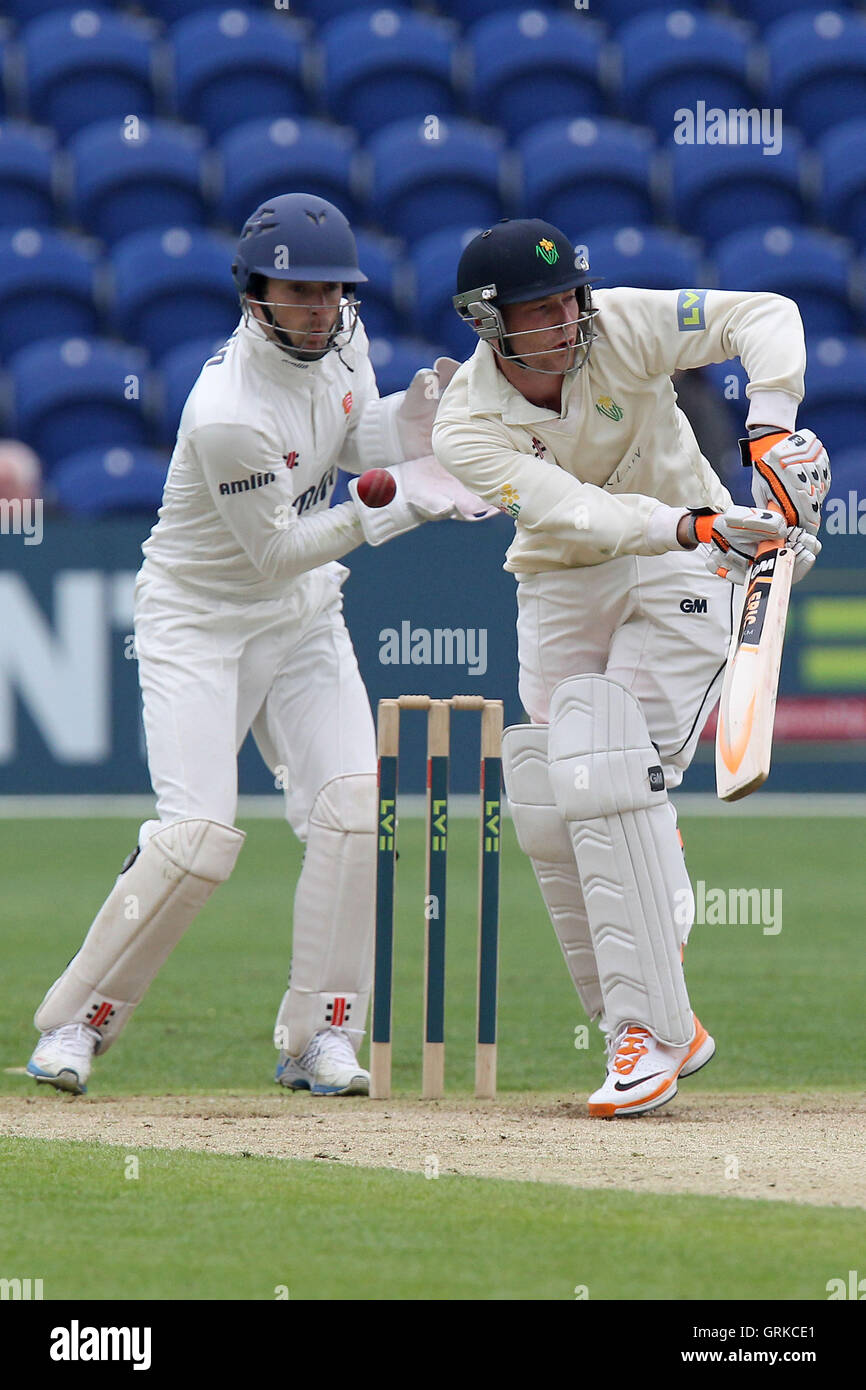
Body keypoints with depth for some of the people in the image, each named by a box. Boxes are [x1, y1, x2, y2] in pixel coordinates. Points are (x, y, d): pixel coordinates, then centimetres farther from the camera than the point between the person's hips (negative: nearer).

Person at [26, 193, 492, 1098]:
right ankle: (75, 1023, 1)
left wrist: (407, 422, -12)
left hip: (303, 616, 7)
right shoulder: (229, 414, -30)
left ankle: (319, 1038, -2)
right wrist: (398, 503, -27)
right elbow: (277, 550, -22)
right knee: (198, 837, -16)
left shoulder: (338, 336, -7)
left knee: (351, 808, -10)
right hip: (201, 622, -7)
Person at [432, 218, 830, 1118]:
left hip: (679, 573, -3)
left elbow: (766, 317, -18)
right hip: (559, 593, 3)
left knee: (610, 777, -22)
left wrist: (769, 435, -34)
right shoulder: (467, 427, -16)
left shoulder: (620, 329, -16)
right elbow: (570, 511, -30)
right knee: (549, 811, -4)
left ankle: (649, 1028, -21)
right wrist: (694, 525, -45)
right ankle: (662, 1033, 9)